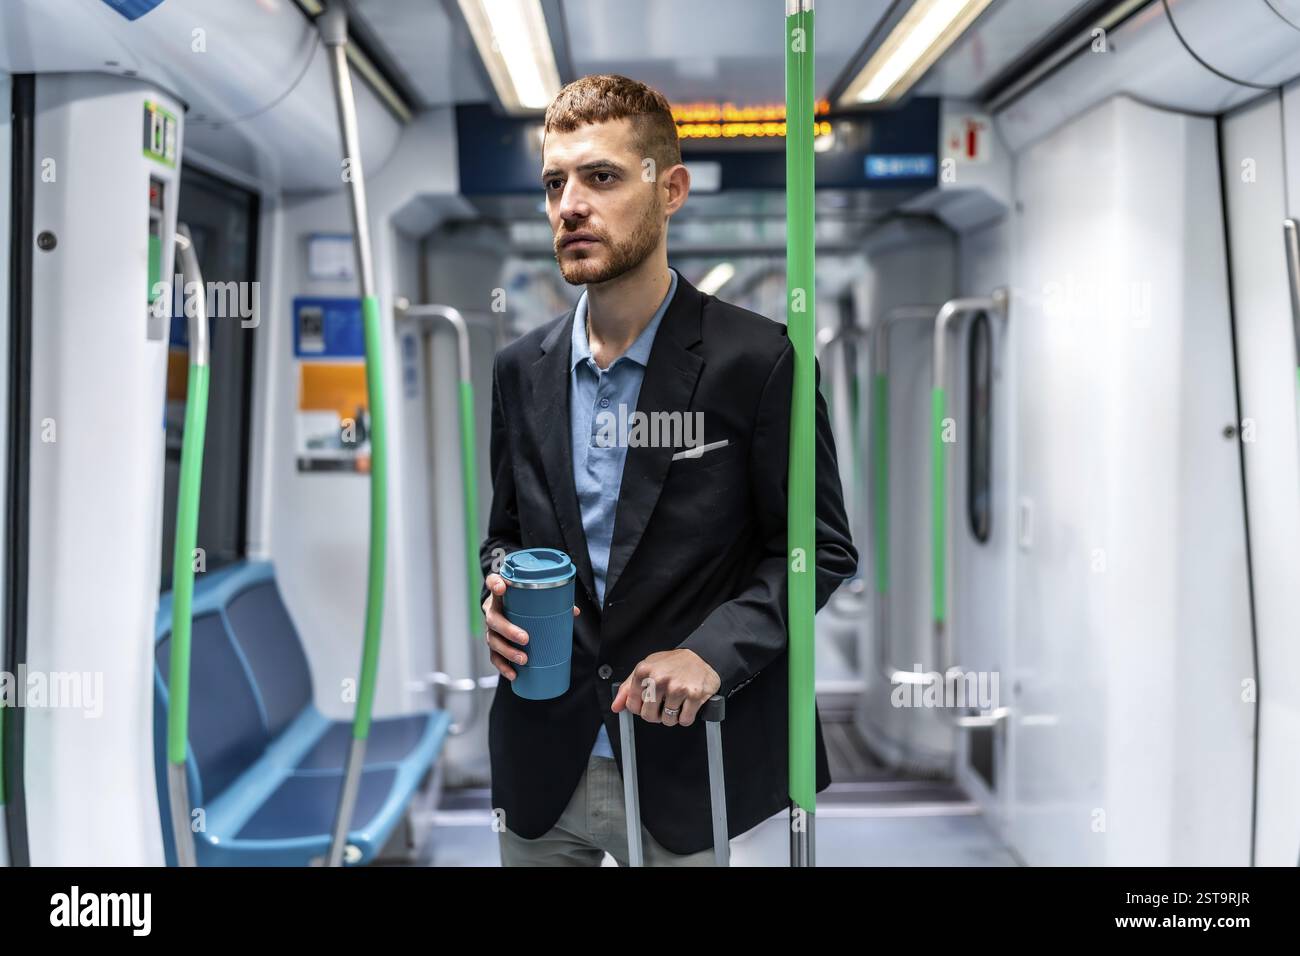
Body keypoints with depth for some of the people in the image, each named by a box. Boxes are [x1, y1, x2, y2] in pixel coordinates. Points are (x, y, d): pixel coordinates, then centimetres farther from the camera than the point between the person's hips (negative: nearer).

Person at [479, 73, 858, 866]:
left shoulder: (756, 357, -10)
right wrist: (500, 595, -6)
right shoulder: (522, 369, 5)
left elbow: (820, 548, -8)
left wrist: (714, 651, -21)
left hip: (690, 766, -4)